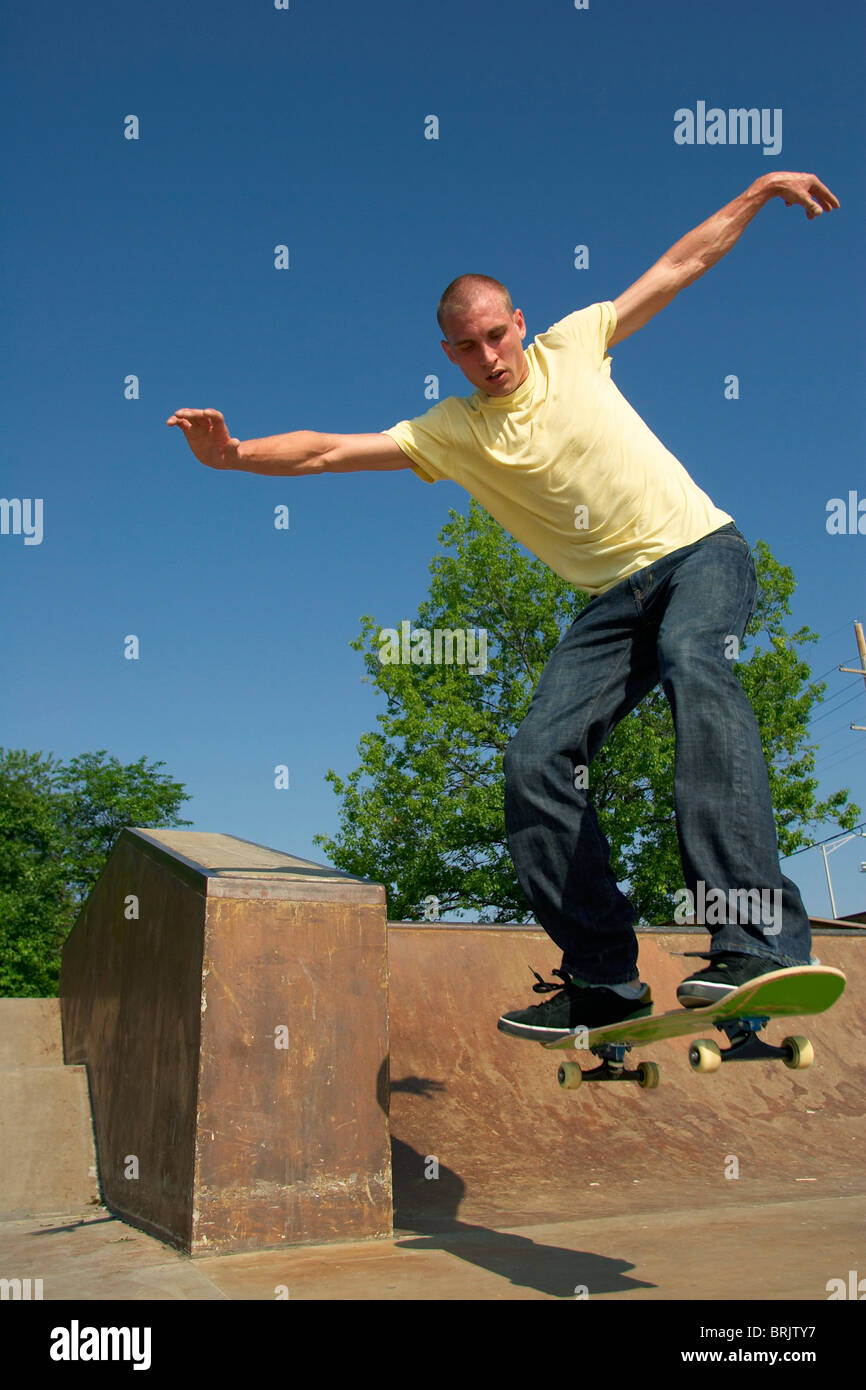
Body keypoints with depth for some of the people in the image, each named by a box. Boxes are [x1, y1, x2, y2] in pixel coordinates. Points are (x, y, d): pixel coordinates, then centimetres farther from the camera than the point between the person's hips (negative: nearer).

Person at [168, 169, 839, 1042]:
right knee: (537, 761, -15)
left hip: (701, 550, -3)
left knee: (694, 662, -37)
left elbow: (680, 263, 15)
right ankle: (605, 978, -3)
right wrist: (233, 453, -14)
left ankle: (759, 936, -44)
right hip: (616, 595, 3)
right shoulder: (448, 433, 6)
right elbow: (325, 452, -1)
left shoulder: (573, 344, 5)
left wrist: (762, 191, 15)